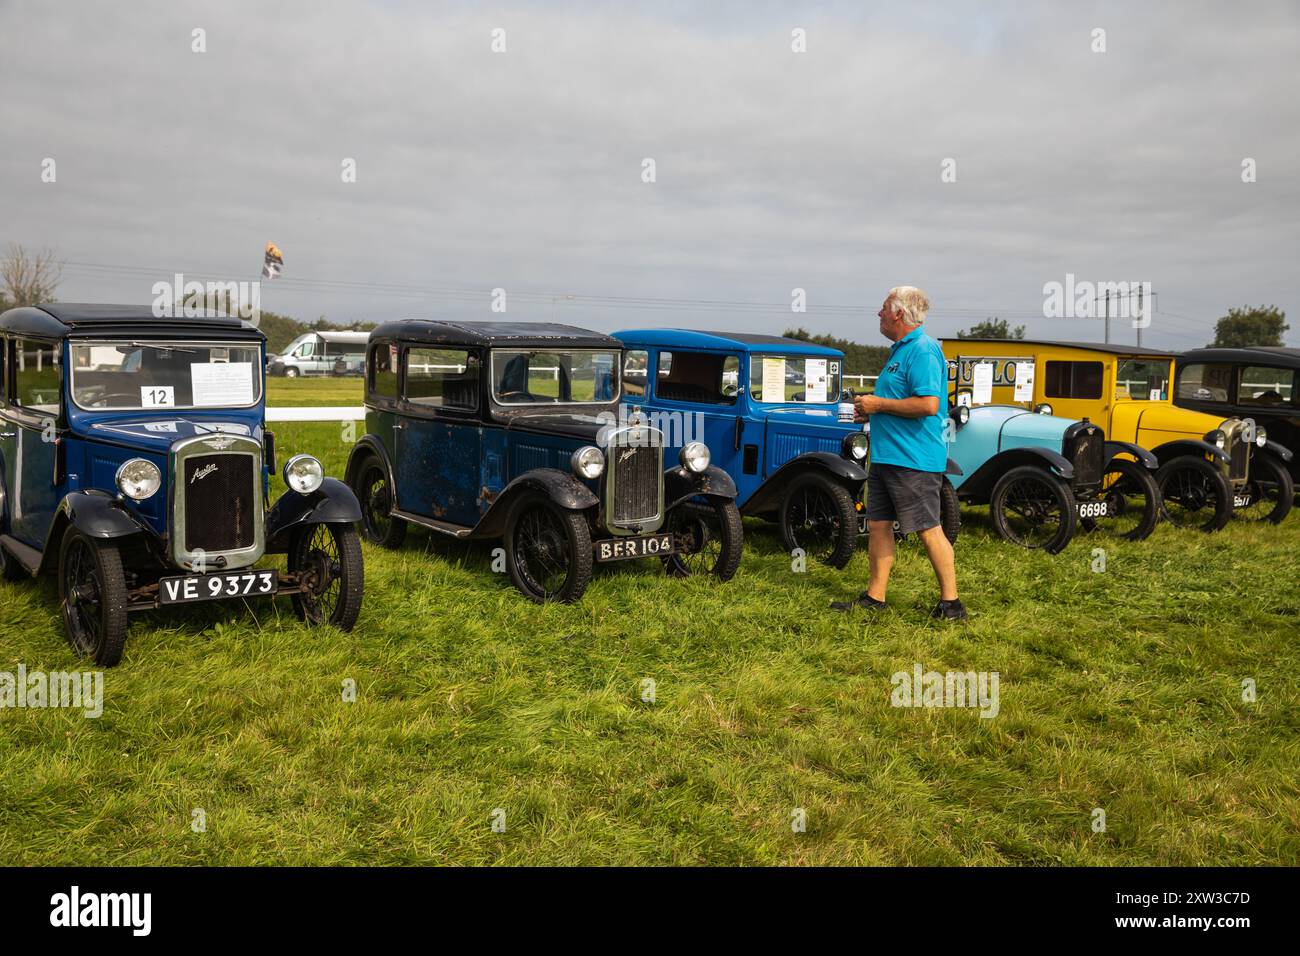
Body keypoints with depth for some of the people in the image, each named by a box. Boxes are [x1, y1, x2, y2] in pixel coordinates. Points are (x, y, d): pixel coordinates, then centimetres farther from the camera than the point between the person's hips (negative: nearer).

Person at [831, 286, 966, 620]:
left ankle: (951, 603, 7)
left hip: (913, 459, -10)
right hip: (886, 455, 10)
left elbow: (929, 404, -26)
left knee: (928, 530, -3)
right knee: (878, 525, 11)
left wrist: (879, 404, -17)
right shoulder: (900, 349, 18)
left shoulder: (922, 351, -15)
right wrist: (870, 410, 11)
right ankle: (875, 597, 19)